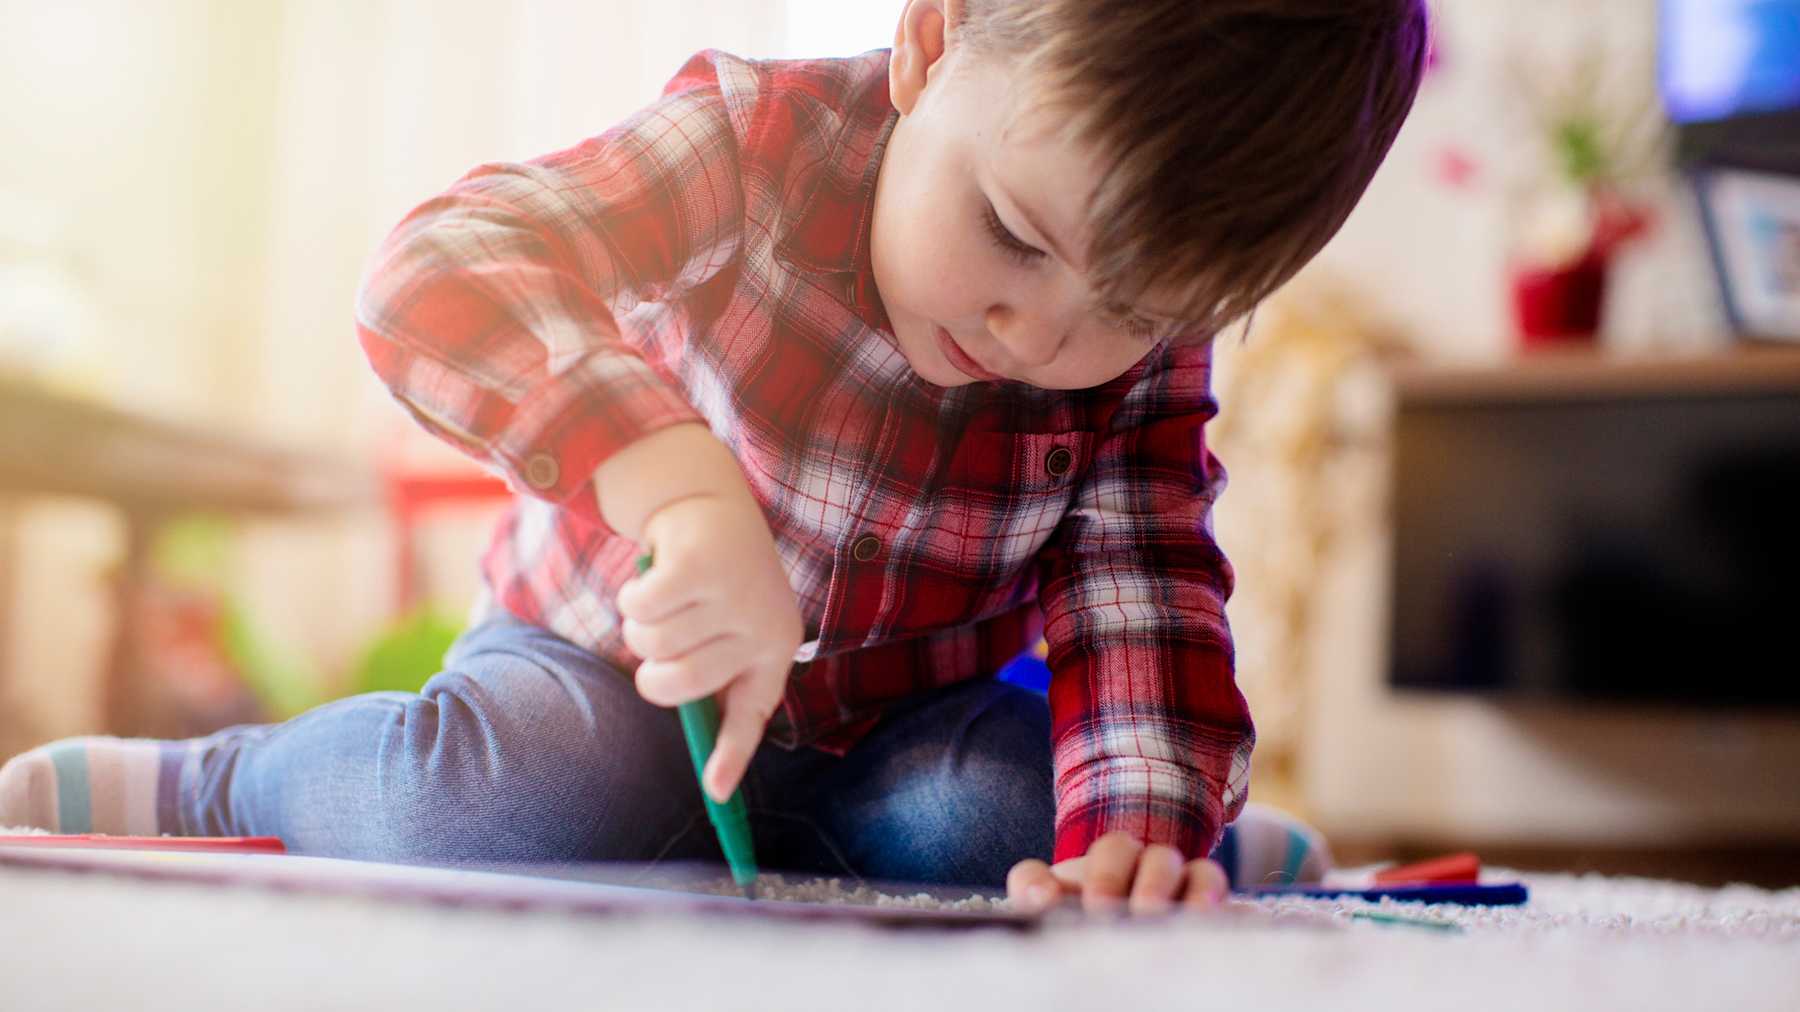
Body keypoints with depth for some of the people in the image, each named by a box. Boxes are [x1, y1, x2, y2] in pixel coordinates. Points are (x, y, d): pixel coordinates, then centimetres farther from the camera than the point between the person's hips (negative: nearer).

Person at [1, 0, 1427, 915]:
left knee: (1001, 813, -31)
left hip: (905, 726, 3)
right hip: (607, 667, -2)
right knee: (515, 795, -34)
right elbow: (440, 272, -40)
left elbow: (1138, 595, -20)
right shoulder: (755, 143, -27)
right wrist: (685, 492, -57)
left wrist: (1140, 826, -41)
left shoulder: (1148, 348, -14)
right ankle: (200, 789, -7)